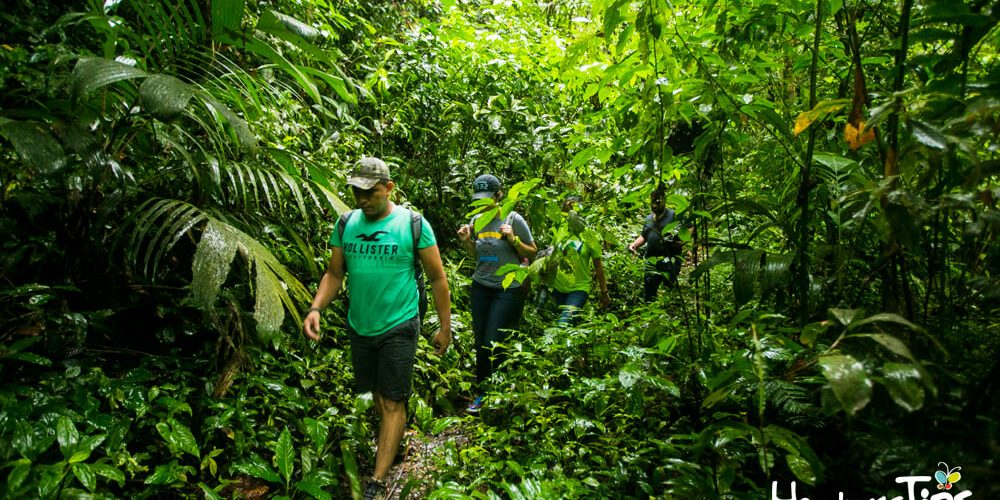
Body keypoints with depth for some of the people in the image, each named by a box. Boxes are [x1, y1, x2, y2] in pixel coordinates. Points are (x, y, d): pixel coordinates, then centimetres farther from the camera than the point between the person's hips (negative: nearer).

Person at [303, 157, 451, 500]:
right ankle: (391, 439, 43)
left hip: (398, 327, -4)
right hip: (359, 327, 4)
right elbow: (334, 273, 6)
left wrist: (445, 327, -4)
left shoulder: (413, 224, -11)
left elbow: (437, 278, -6)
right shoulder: (346, 223, 0)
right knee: (377, 392, 18)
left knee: (393, 401, 0)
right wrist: (315, 308, -11)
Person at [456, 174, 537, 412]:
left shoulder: (513, 219, -7)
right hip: (480, 287, 5)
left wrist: (513, 240, -17)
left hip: (508, 290, -5)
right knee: (481, 343, 5)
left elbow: (532, 253, -1)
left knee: (493, 344, -7)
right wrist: (466, 241, 0)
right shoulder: (476, 221, 7)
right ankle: (482, 393, 17)